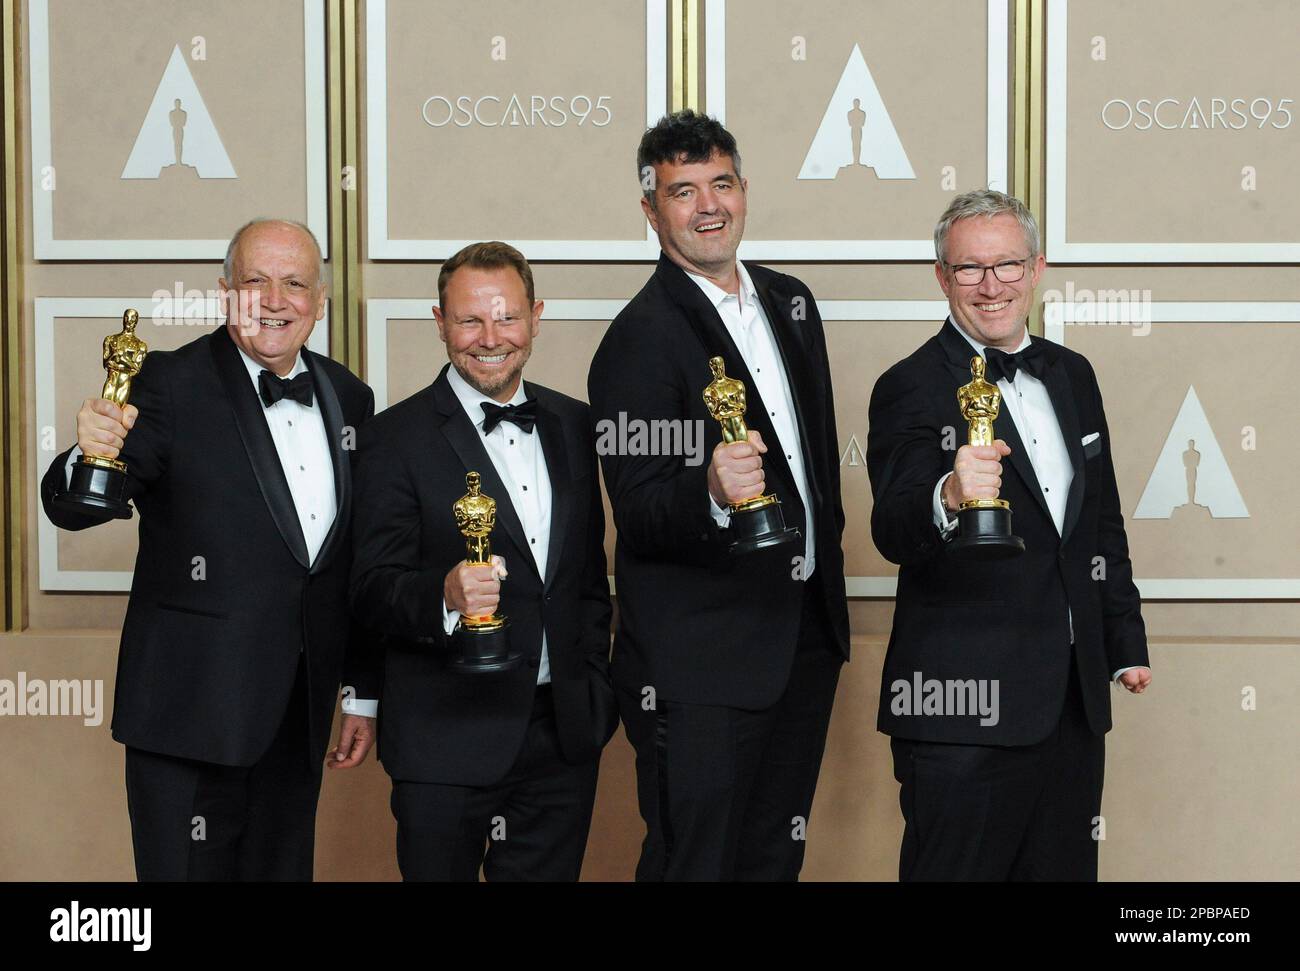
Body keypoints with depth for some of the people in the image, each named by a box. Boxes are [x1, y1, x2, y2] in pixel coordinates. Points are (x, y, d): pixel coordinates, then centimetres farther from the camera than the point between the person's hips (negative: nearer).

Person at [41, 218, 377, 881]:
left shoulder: (350, 399, 9)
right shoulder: (172, 385, -9)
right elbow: (74, 509, -19)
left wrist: (363, 692, 16)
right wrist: (91, 456, -41)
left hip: (300, 719, 5)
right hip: (193, 713, -5)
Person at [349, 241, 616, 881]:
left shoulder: (572, 426, 10)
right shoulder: (396, 440, -6)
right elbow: (371, 588, -11)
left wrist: (595, 687, 11)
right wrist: (443, 595, -30)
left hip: (564, 732, 4)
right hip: (446, 739, -4)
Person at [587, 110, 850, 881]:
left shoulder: (791, 302, 10)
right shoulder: (640, 339, -14)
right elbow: (638, 514, -20)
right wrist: (711, 493, -39)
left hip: (806, 636, 7)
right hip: (701, 663, -7)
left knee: (775, 858, 16)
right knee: (693, 862, -1)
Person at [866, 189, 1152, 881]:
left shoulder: (1072, 376, 13)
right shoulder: (912, 389, -9)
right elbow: (893, 534, -23)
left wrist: (1125, 642, 20)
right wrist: (948, 500, -44)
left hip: (1075, 695, 7)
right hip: (965, 706, -6)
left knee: (1064, 867, 12)